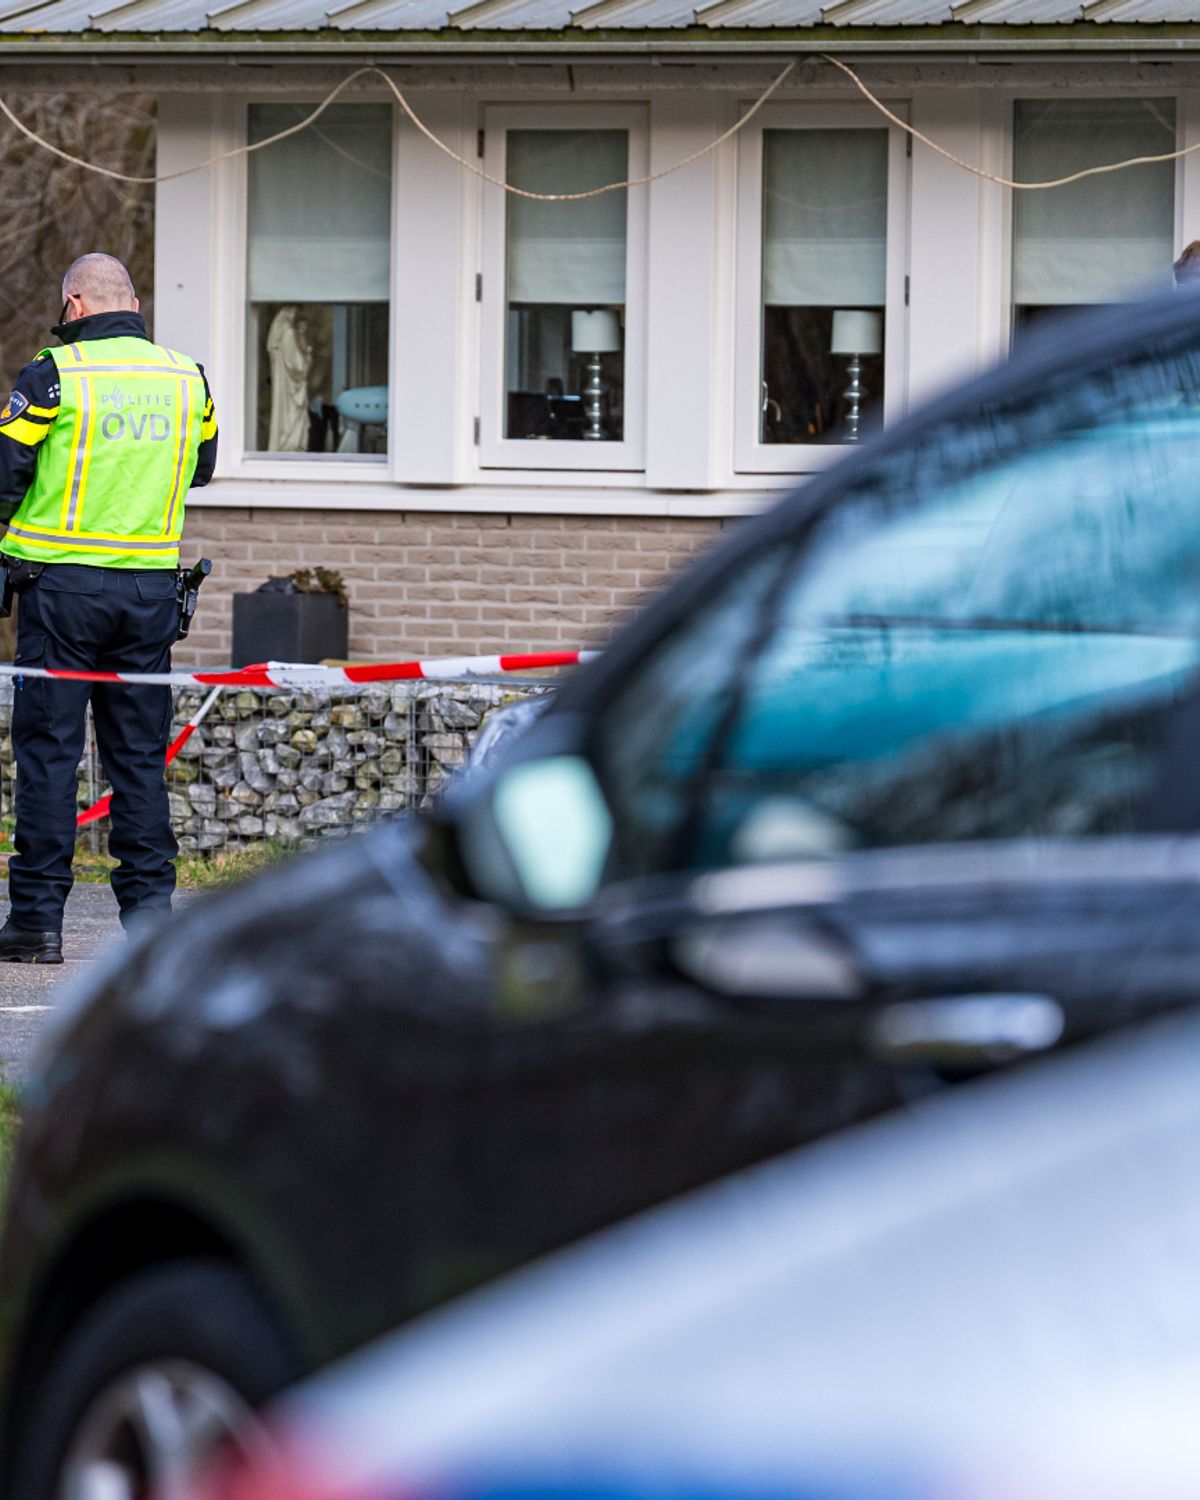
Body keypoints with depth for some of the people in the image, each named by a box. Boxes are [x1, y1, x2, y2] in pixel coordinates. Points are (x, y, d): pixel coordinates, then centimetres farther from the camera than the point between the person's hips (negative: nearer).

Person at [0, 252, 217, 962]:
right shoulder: (186, 378, 4)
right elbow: (201, 468, 20)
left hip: (62, 583, -4)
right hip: (152, 585, 4)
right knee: (140, 752, 10)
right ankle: (150, 904, 7)